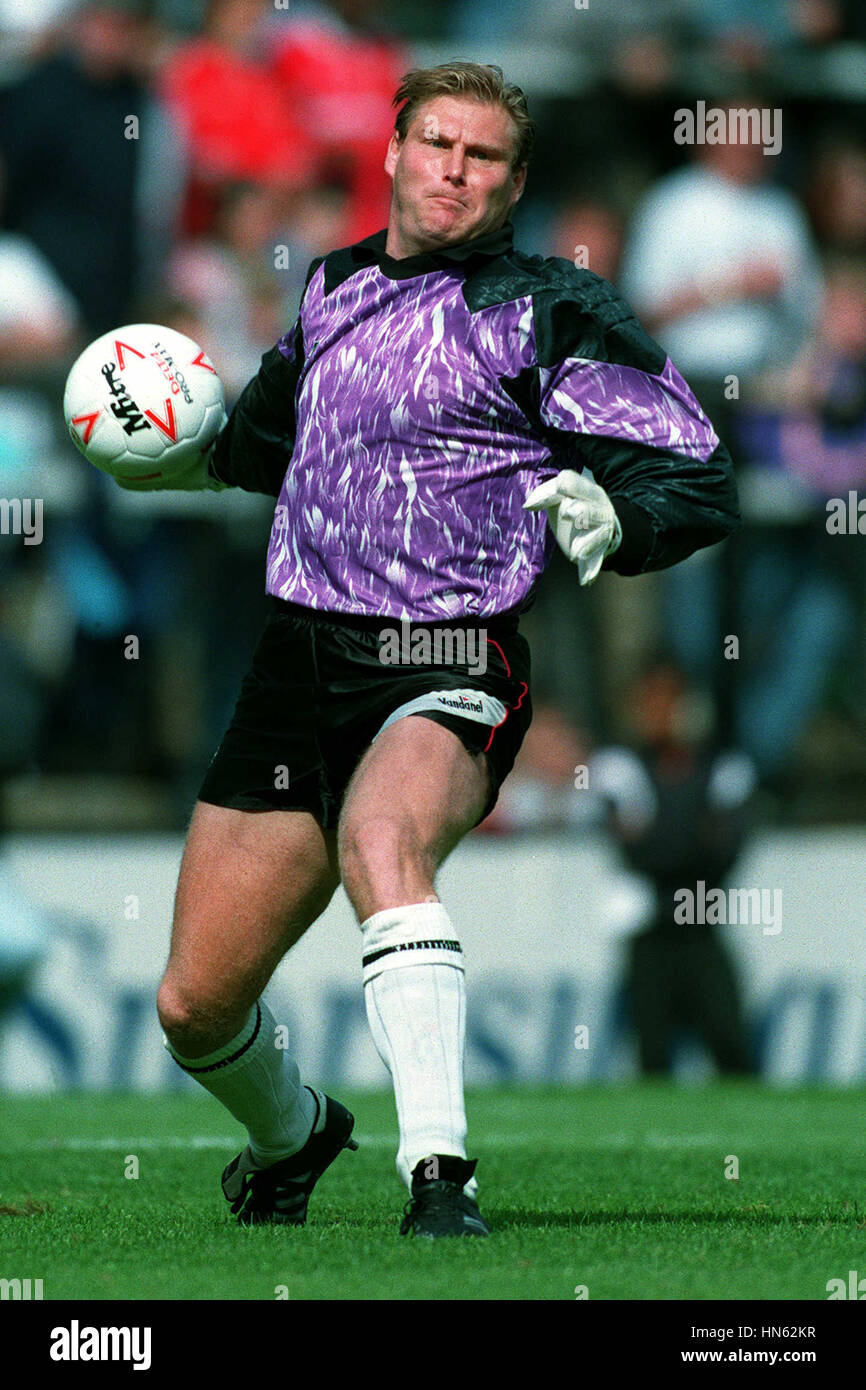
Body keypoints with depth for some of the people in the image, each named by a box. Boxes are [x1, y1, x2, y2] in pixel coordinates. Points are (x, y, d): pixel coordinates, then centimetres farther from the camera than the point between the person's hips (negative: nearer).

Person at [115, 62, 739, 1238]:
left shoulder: (553, 312, -2)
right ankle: (292, 1136, 40)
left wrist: (615, 517, -26)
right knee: (197, 1006, 6)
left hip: (452, 669, -6)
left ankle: (440, 1174, -44)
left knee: (378, 842, -40)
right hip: (300, 658, 6)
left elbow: (701, 480, -5)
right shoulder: (336, 287, 15)